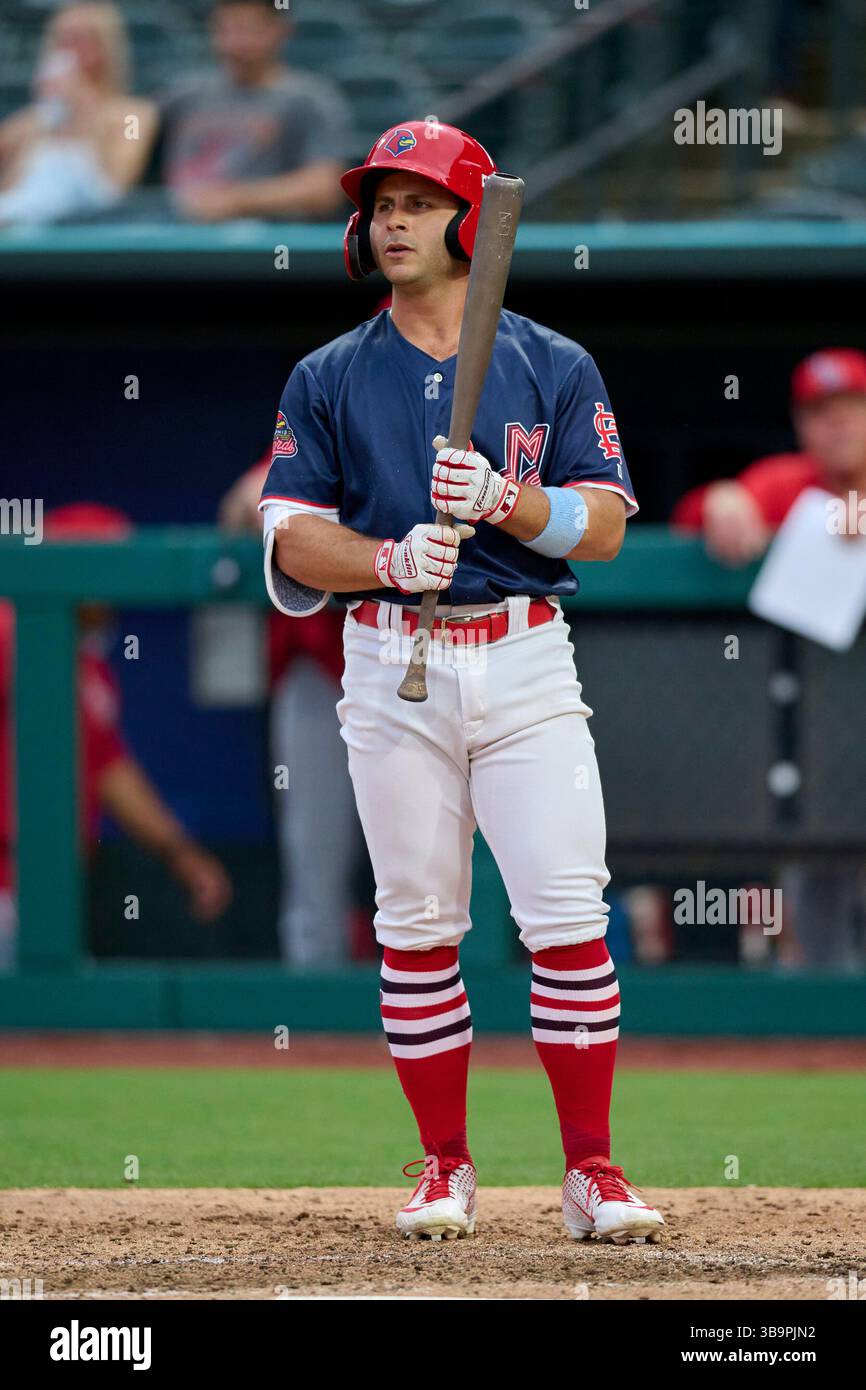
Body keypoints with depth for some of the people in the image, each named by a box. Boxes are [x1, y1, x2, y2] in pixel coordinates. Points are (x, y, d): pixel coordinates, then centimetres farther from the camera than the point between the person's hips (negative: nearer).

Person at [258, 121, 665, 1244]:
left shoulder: (556, 370, 6)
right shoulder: (329, 381, 8)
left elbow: (605, 525, 0)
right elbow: (293, 537, 3)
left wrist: (501, 496, -18)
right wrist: (390, 561, -16)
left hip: (527, 659, -1)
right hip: (393, 667, 1)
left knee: (569, 918, -9)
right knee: (417, 927, 2)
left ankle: (591, 1171, -4)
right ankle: (446, 1167, 12)